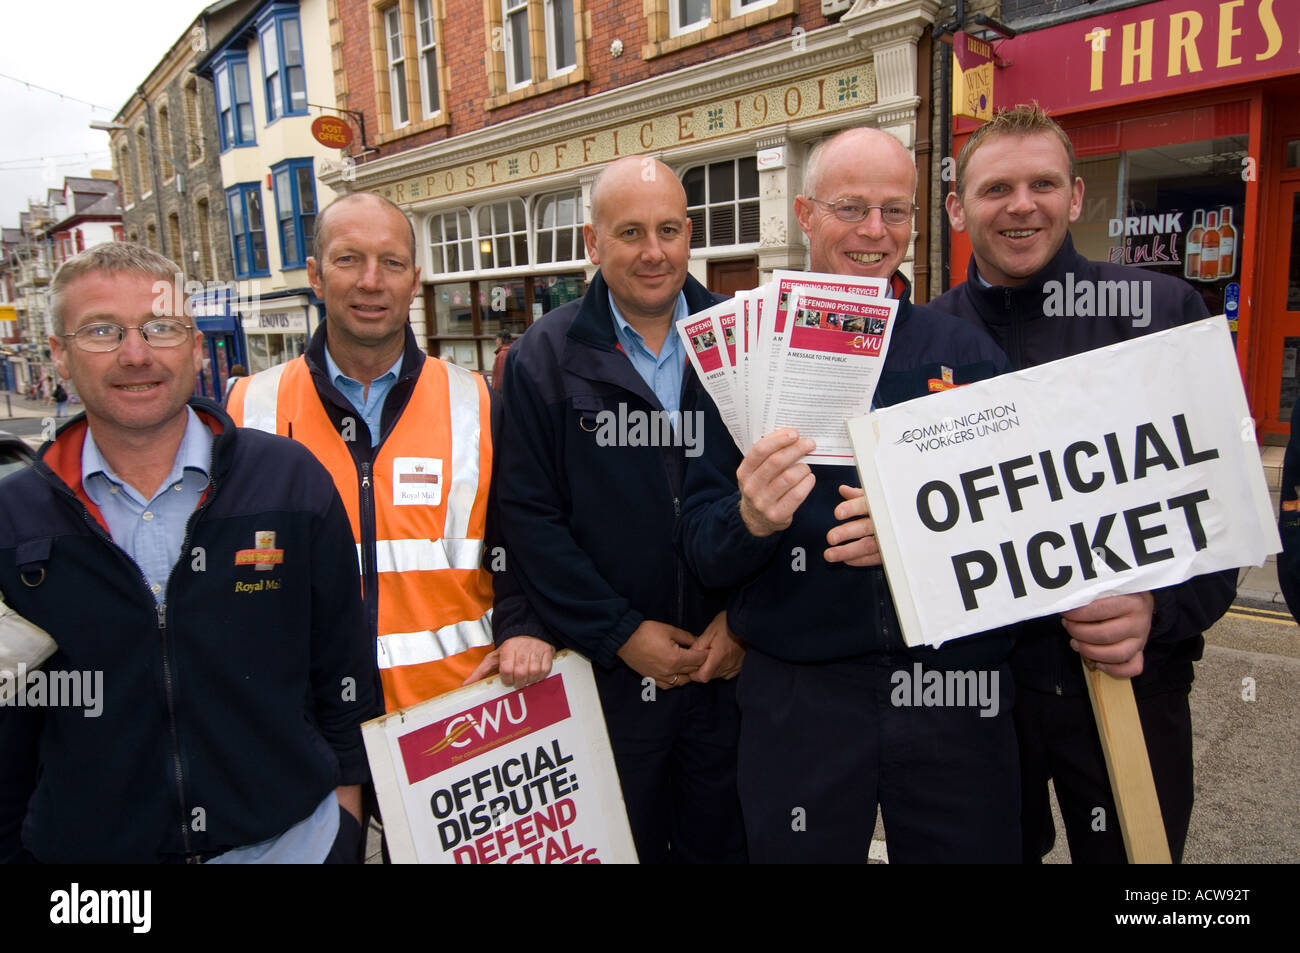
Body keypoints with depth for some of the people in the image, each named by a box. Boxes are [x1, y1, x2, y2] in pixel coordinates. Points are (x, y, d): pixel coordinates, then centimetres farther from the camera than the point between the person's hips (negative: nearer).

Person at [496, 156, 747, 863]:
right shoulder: (544, 358, -4)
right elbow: (529, 515, -8)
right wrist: (619, 633, -11)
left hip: (731, 663, 2)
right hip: (609, 670, -1)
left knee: (721, 840, 19)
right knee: (624, 843, 18)